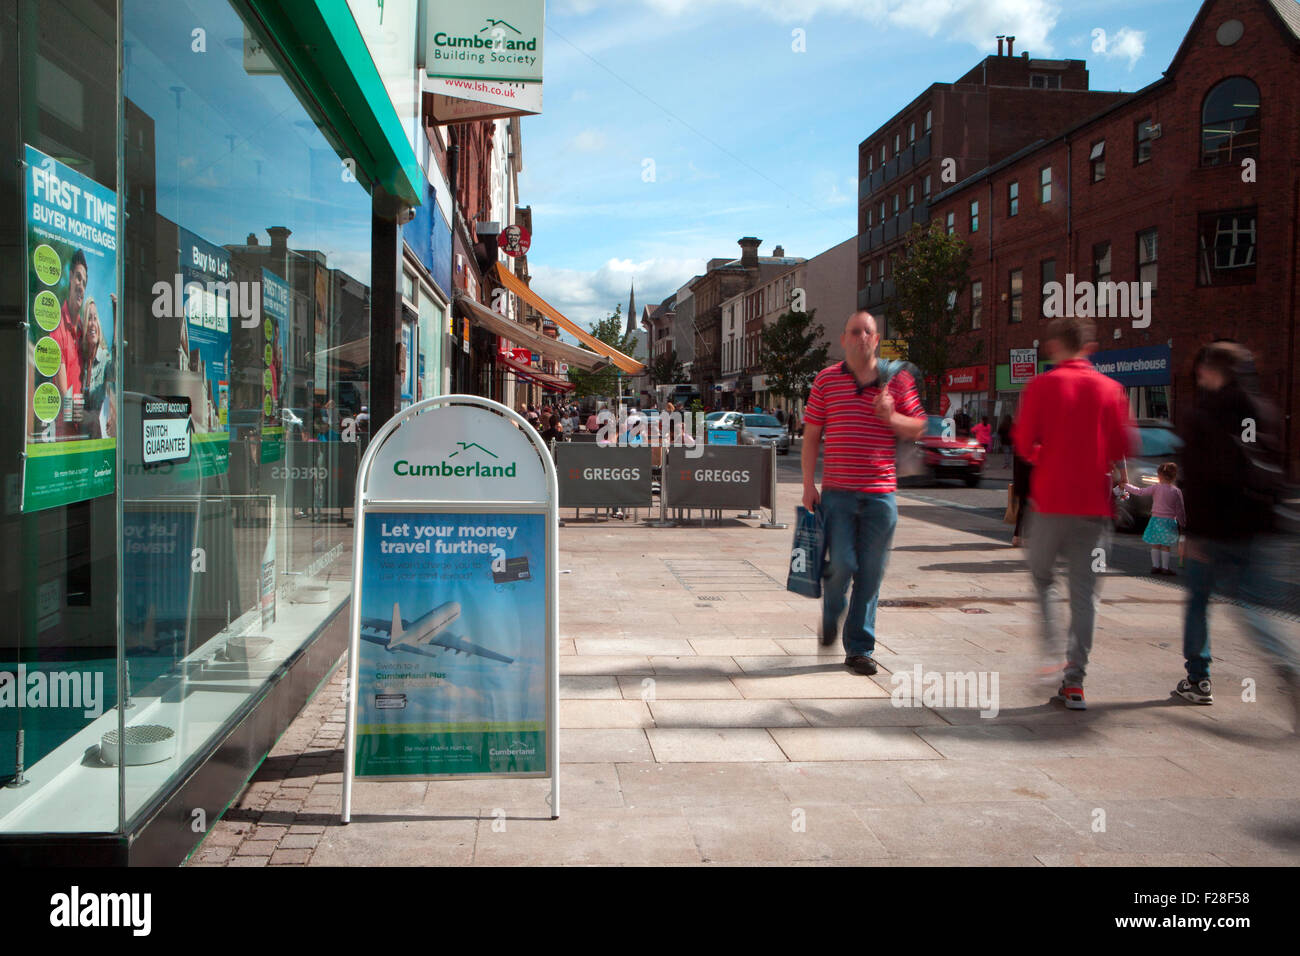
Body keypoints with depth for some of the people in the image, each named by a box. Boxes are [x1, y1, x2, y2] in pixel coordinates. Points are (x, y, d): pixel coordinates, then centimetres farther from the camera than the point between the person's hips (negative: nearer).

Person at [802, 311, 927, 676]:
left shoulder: (897, 380, 7)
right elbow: (811, 436, 6)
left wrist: (890, 416, -10)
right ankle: (831, 613, 25)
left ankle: (860, 648, 16)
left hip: (880, 492, 1)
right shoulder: (826, 380, 5)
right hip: (838, 491, -1)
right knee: (843, 564, -9)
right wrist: (808, 484, 0)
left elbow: (918, 429, 11)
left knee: (871, 573, 4)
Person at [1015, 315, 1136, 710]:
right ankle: (1074, 681, 2)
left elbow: (1024, 444, -5)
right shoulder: (1111, 389, 2)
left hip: (1051, 499, -2)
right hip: (1093, 502, 2)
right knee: (1084, 591, 5)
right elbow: (1123, 447, 3)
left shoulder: (1041, 386, -5)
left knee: (1041, 577, 18)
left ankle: (1054, 652, 4)